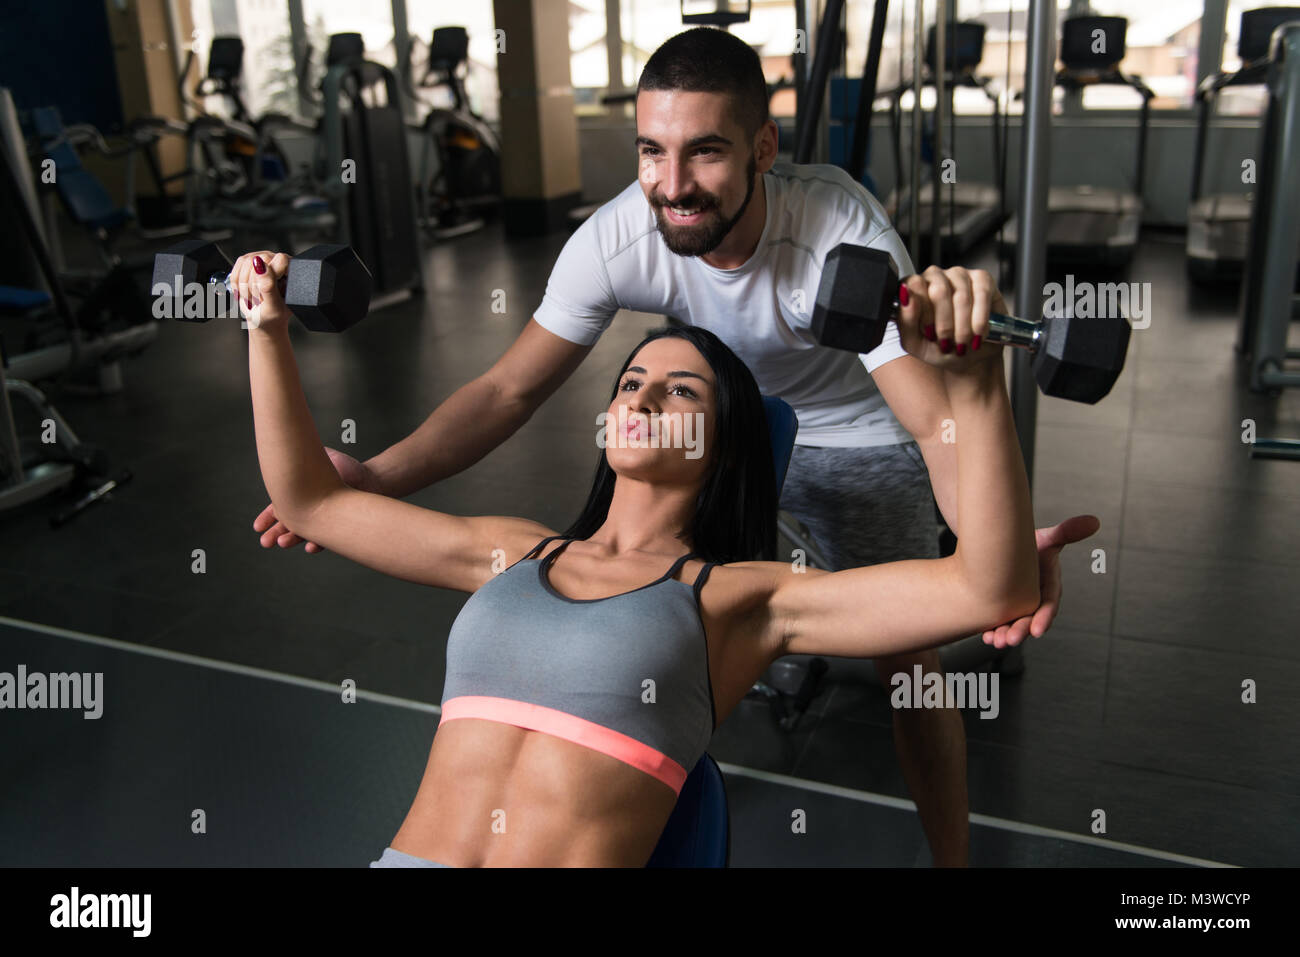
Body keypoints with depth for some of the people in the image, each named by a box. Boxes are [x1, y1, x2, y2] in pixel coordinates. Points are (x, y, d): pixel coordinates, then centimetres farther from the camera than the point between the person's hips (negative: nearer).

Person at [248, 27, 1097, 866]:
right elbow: (512, 389, -21)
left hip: (856, 436, -3)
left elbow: (935, 421, -43)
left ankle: (954, 854, 22)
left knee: (907, 659, -5)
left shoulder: (842, 231, -37)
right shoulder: (616, 238, -27)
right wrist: (376, 475, -35)